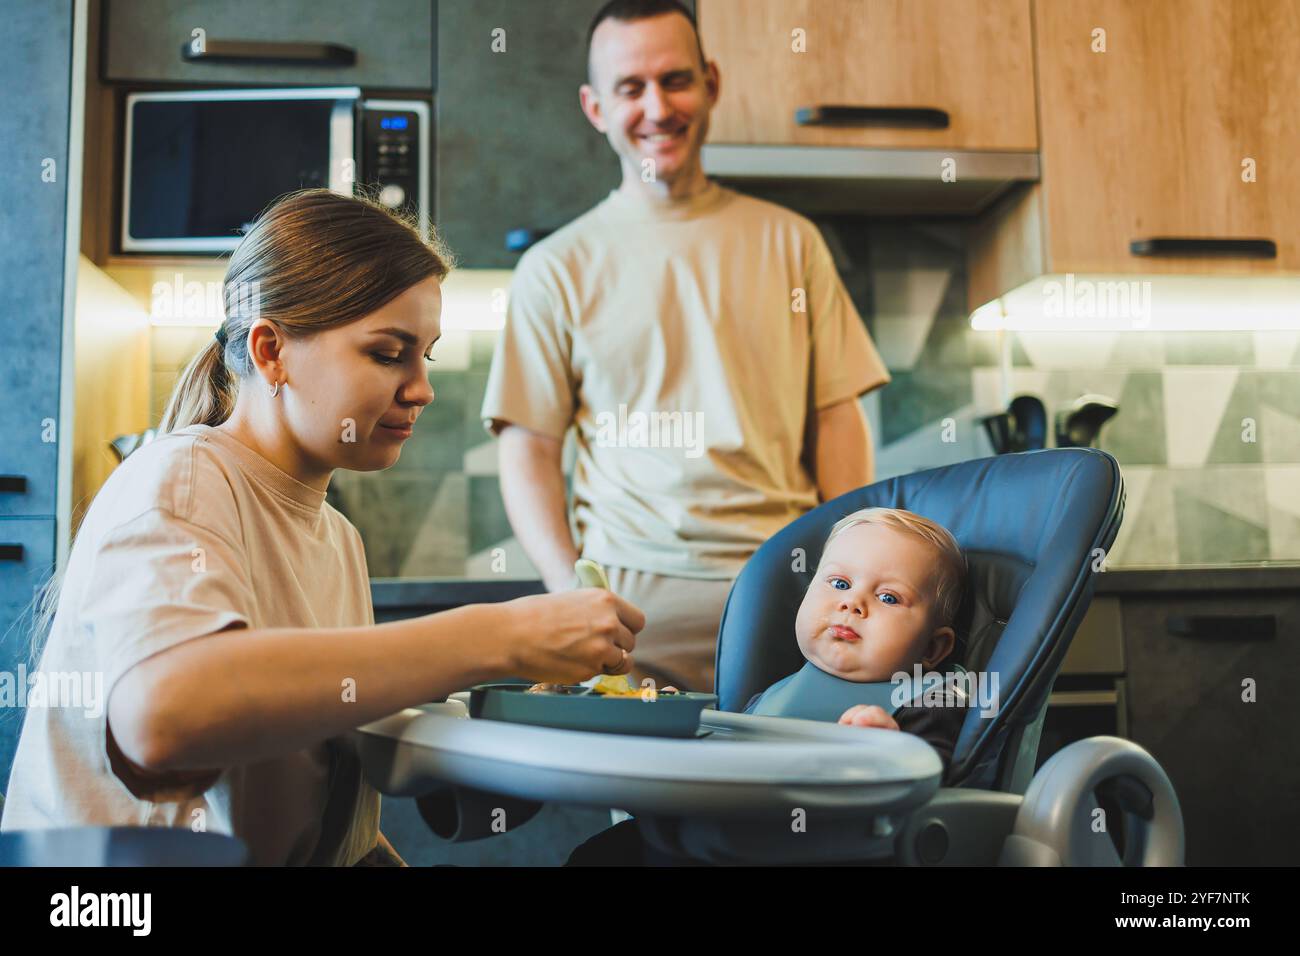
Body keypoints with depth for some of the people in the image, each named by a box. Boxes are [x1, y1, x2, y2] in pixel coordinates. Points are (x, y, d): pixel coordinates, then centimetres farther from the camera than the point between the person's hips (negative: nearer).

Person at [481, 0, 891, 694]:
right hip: (633, 596, -1)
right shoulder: (558, 267, 7)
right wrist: (575, 597, -9)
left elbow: (838, 417, 9)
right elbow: (528, 452, 4)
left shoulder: (788, 241, 12)